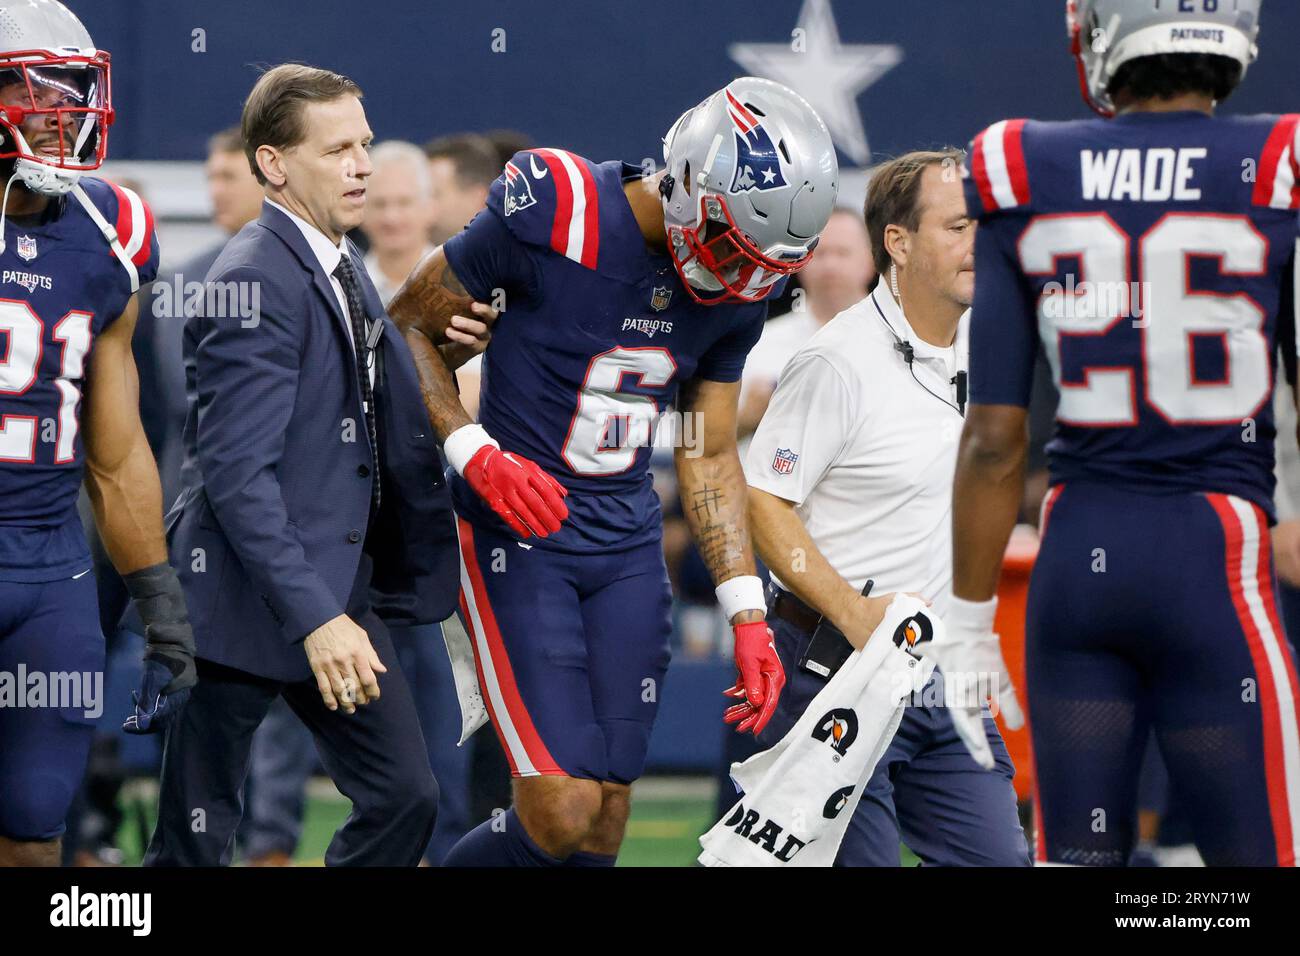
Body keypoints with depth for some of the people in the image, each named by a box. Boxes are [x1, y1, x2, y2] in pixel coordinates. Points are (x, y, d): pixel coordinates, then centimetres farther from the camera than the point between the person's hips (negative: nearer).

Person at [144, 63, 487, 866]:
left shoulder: (345, 269, 12)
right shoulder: (255, 280, -17)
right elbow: (236, 472, -23)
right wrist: (314, 617, -28)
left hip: (338, 586, 9)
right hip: (247, 602, -9)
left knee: (404, 798, 5)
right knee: (197, 839, -1)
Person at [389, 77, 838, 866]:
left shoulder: (734, 294, 1)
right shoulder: (551, 217, -18)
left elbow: (709, 457, 12)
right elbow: (409, 328, -6)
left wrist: (748, 616, 5)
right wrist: (476, 454, -19)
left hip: (627, 544, 6)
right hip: (519, 534, -6)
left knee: (604, 827, 2)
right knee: (562, 815, -14)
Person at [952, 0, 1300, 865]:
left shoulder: (1027, 184, 1)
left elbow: (994, 443, 3)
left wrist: (970, 624, 11)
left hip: (1077, 555, 3)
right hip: (1216, 562, -3)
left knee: (1077, 853, 10)